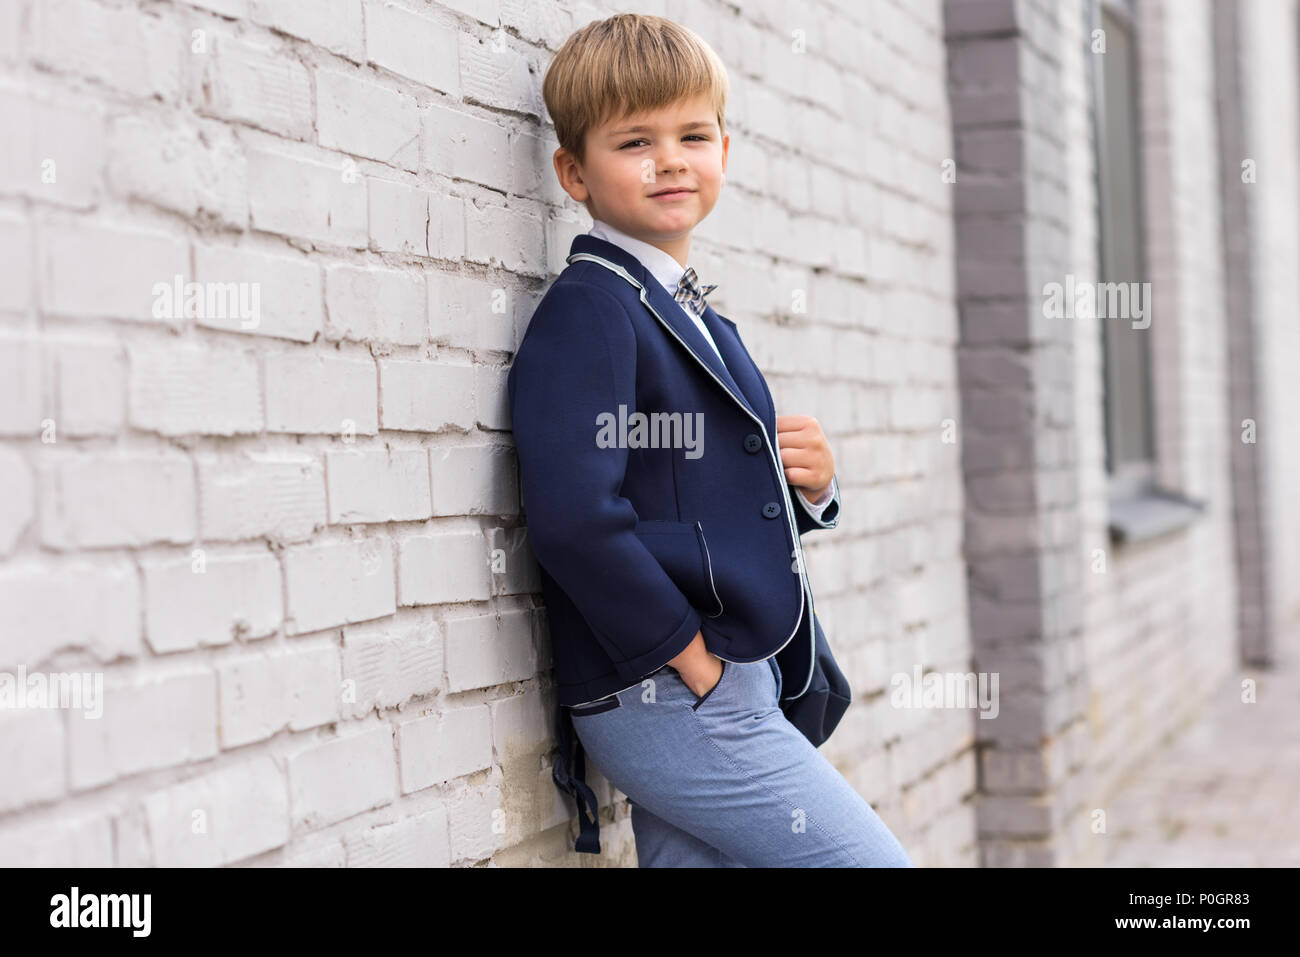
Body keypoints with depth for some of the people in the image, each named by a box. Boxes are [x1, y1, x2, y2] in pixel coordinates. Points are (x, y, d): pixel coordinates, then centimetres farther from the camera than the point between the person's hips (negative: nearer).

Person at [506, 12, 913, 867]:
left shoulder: (705, 325, 18)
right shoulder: (588, 311, -11)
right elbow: (574, 518, -24)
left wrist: (811, 486, 5)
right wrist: (694, 661, -18)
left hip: (729, 692, 9)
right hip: (667, 700, -9)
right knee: (876, 860, -6)